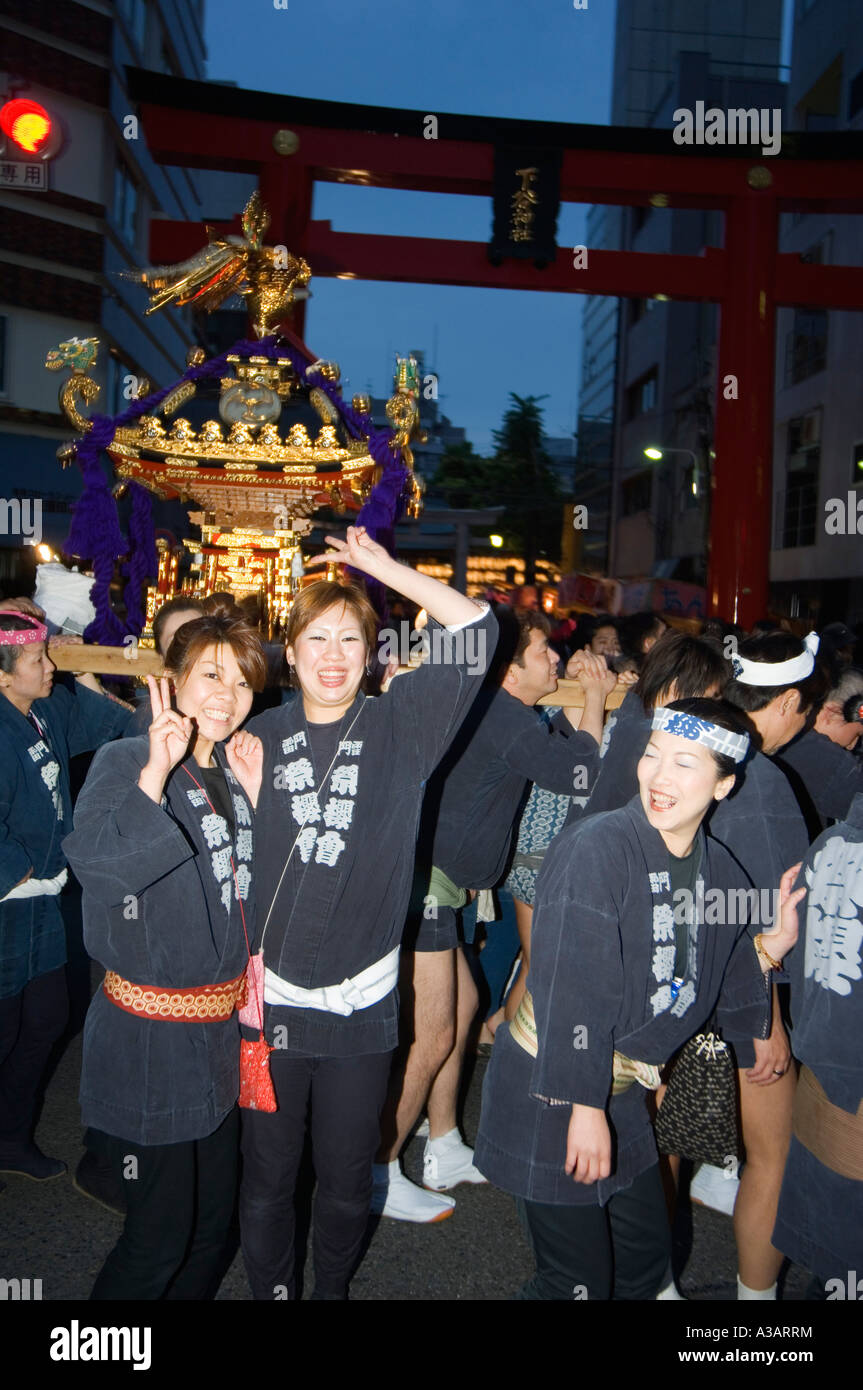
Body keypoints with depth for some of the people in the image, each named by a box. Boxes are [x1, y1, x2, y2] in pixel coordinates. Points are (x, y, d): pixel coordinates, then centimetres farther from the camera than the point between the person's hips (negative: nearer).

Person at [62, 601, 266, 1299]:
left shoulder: (238, 770, 7)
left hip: (221, 1031, 6)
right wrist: (155, 772, -36)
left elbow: (257, 890, 6)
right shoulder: (126, 762, -12)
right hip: (150, 1042, -6)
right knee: (160, 1237, 6)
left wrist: (255, 797, -4)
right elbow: (97, 866, -29)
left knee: (215, 1220, 19)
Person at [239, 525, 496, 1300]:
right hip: (271, 995, 1)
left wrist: (386, 568, -11)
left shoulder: (399, 727, -1)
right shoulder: (263, 739, 2)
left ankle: (334, 1288, 41)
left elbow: (476, 634, -7)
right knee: (268, 1173, 14)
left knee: (348, 1178, 16)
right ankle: (272, 1288, 38)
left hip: (362, 1002, 0)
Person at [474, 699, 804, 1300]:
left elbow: (726, 992, 8)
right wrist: (582, 1106, -21)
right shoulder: (597, 848, -23)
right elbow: (572, 992, -23)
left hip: (622, 1093, 7)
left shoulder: (720, 871, 0)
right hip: (551, 1096, -7)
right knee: (578, 1282, 4)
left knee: (647, 1259, 22)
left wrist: (772, 946, -7)